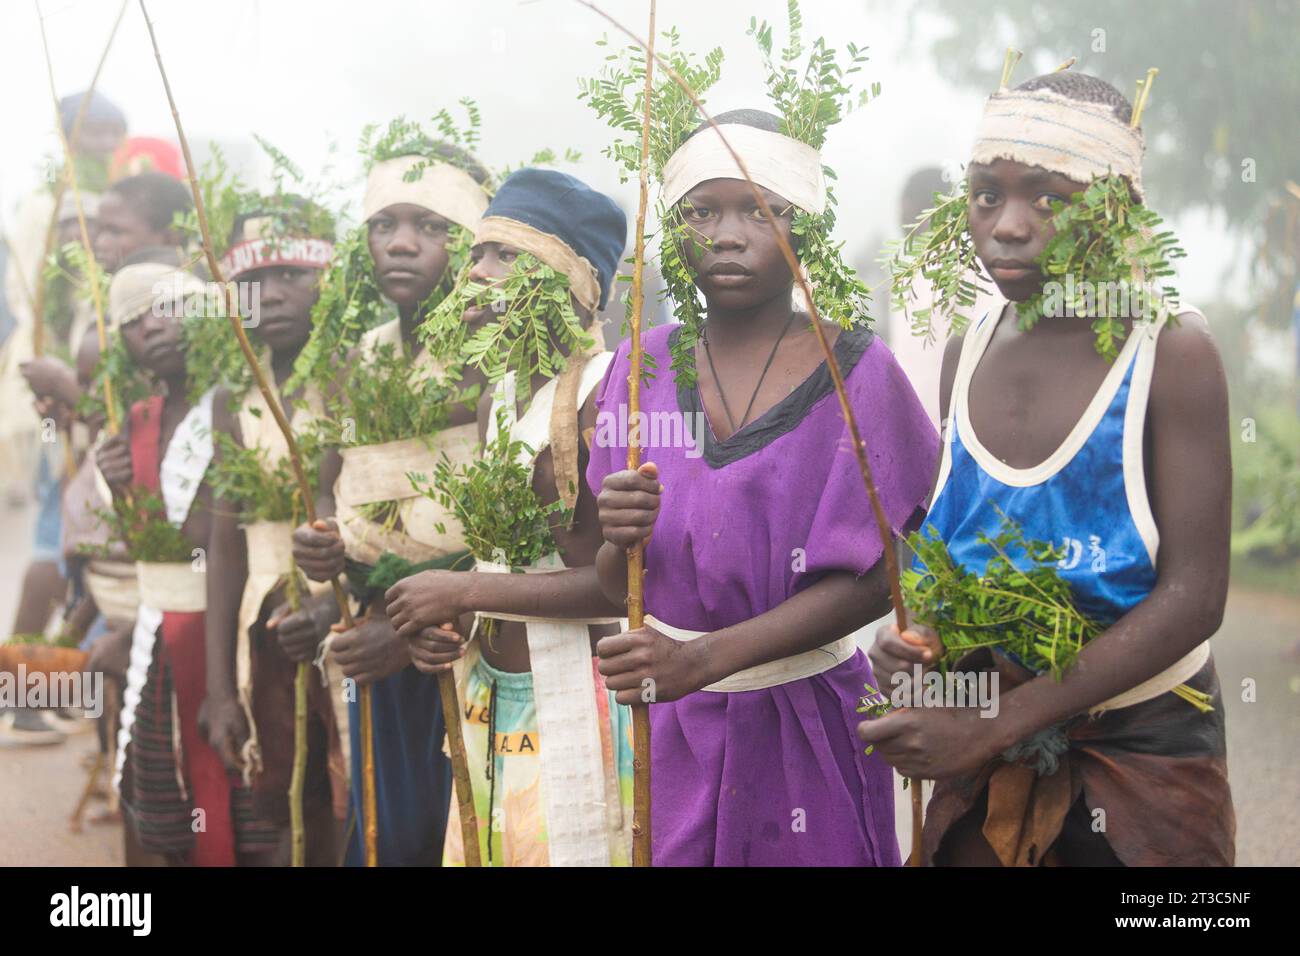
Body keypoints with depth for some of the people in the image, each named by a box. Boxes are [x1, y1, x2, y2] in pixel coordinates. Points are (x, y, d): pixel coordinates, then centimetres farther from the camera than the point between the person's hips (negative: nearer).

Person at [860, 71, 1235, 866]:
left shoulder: (1170, 351, -16)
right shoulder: (966, 355, 0)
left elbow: (1193, 596, -20)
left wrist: (992, 728, -24)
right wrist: (917, 633, -10)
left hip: (1144, 748, -4)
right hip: (988, 749, 4)